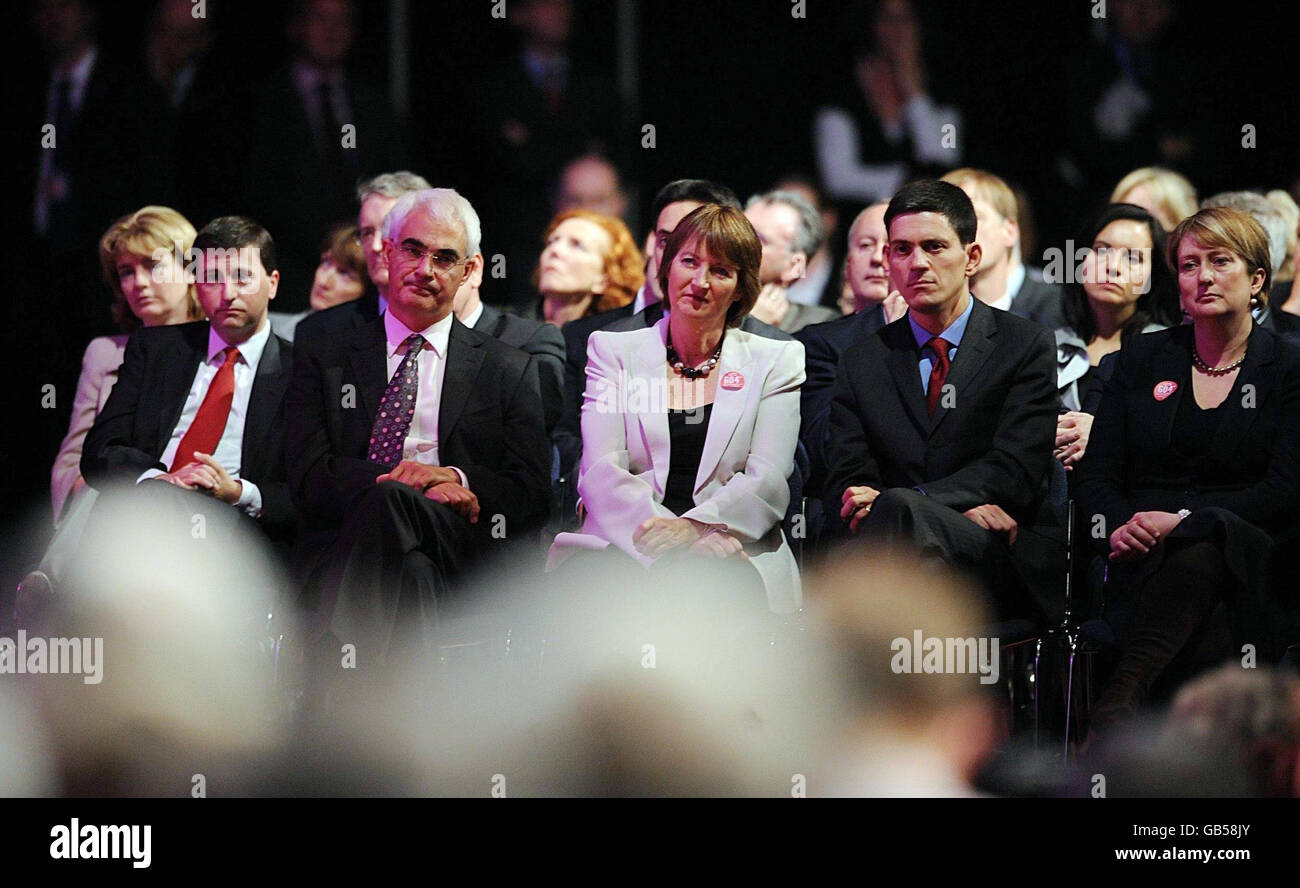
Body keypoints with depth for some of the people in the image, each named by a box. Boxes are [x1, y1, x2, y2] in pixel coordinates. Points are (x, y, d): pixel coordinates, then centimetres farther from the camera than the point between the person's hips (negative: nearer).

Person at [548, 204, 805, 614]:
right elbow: (600, 472, 3)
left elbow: (768, 481, 3)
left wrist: (692, 528, -19)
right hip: (627, 548, 1)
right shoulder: (614, 352, 17)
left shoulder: (776, 361, 16)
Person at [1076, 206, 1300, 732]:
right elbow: (1096, 477, 13)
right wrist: (1119, 528, -11)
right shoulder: (1141, 361, 18)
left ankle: (1119, 701, -58)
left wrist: (1183, 521, -15)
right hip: (1143, 566, 2)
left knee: (1201, 548, -40)